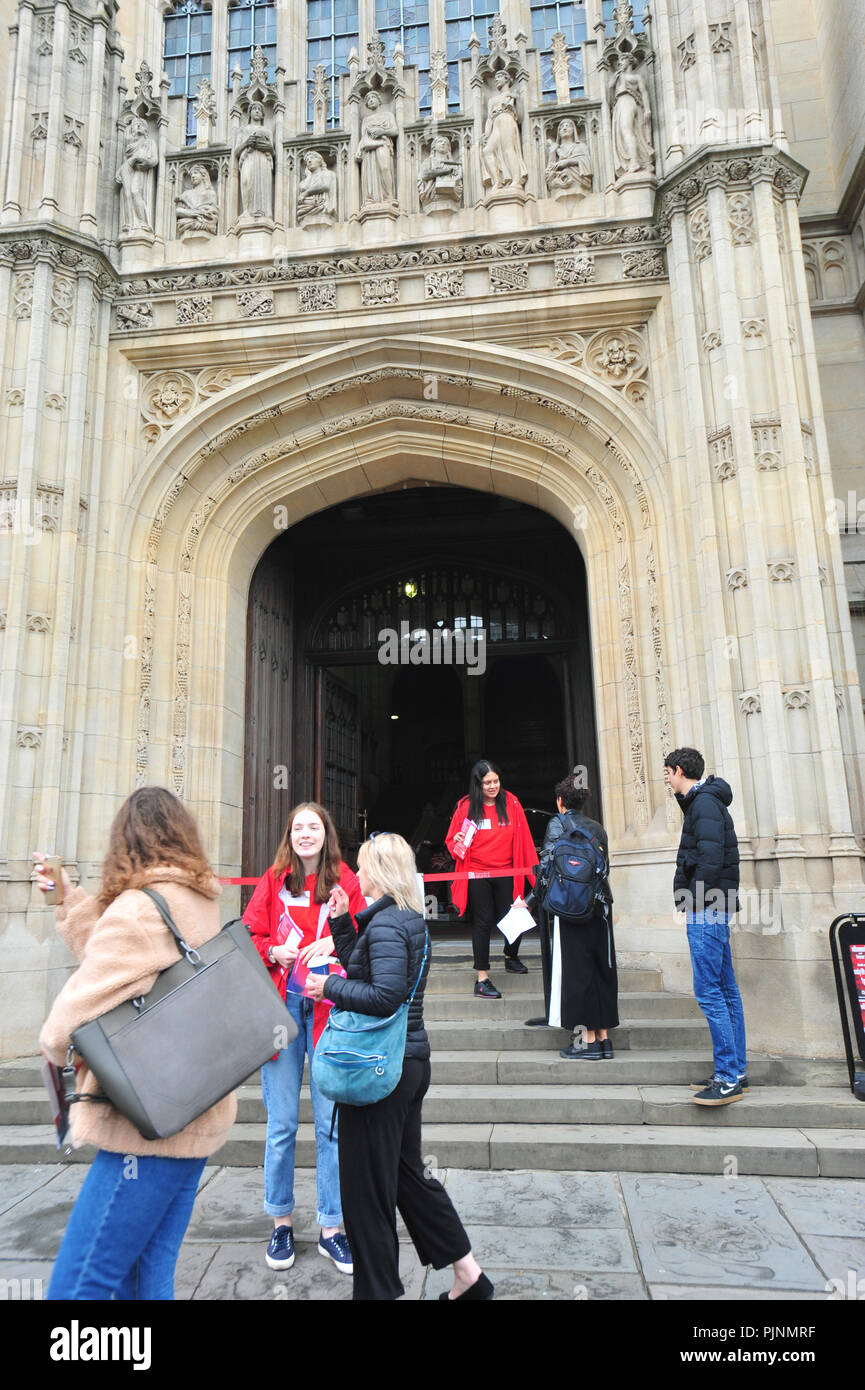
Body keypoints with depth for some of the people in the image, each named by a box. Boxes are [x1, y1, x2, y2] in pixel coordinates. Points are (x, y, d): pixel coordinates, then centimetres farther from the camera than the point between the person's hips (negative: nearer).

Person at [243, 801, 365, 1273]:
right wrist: (275, 952, -13)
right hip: (280, 1002, 1)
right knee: (281, 1123, 9)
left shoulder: (345, 881, 3)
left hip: (328, 1006, -1)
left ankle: (330, 1228, 20)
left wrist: (335, 943, -17)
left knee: (331, 1123, 4)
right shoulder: (272, 881, 5)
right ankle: (281, 1223, 27)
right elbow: (250, 937, 6)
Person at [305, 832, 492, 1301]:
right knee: (407, 1172, 23)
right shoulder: (409, 918, 9)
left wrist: (329, 987, -17)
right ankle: (467, 1272, 32)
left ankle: (378, 1289, 22)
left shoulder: (385, 924, -20)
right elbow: (363, 968, 14)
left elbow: (384, 995, -29)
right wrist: (342, 922, 7)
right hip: (411, 1059, 10)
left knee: (366, 1186, 7)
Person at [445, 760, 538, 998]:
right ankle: (482, 978, 11)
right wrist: (458, 843, -16)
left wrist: (534, 870, 2)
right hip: (477, 875, -1)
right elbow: (451, 840, 7)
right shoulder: (465, 807, -2)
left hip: (506, 874, 1)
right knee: (483, 923, 2)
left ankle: (511, 957, 35)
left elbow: (524, 838, 5)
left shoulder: (511, 803, 1)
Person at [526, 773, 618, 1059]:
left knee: (577, 970, 0)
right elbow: (605, 867, 14)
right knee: (601, 968, 11)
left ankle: (588, 1041, 2)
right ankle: (603, 1037, 16)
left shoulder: (558, 824, -4)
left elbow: (548, 864, -10)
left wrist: (532, 899, -2)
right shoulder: (597, 827, 12)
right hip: (600, 906, 6)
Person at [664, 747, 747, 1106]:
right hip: (713, 911, 10)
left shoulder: (705, 802, -12)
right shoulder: (706, 802, 19)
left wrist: (698, 902, -17)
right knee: (725, 990, 12)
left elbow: (710, 857, -22)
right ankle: (735, 1073, 18)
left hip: (706, 909, -10)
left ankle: (729, 1078, -5)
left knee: (708, 992, -9)